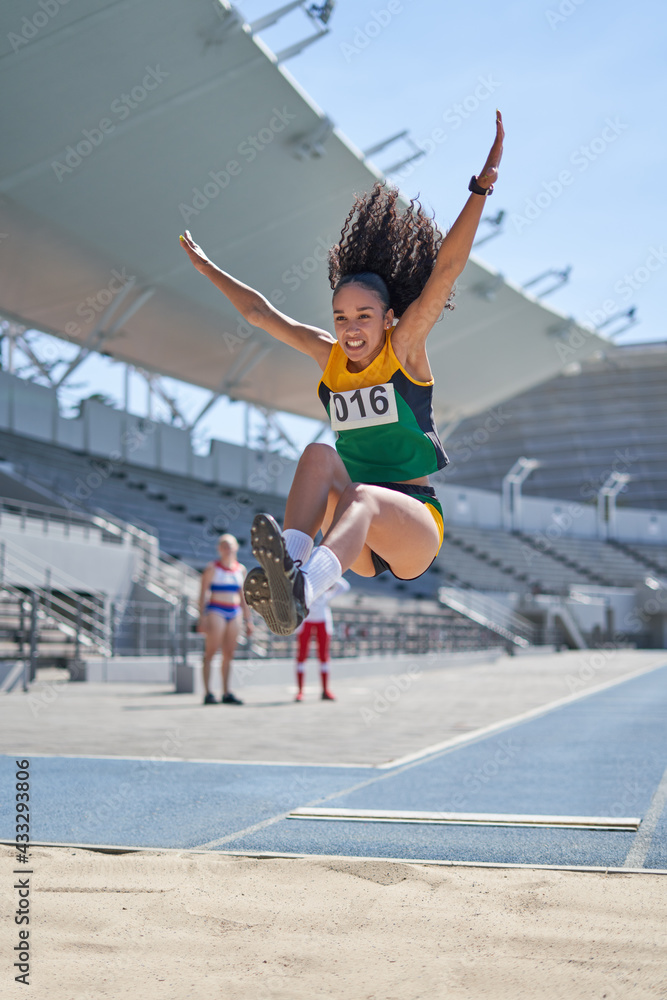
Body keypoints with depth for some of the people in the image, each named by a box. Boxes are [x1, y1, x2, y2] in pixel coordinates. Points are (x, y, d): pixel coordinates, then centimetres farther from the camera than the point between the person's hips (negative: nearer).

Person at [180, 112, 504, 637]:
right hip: (358, 541, 4)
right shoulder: (329, 356, 10)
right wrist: (208, 268, 29)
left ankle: (301, 591, -68)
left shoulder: (405, 347, -2)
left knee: (362, 495, -37)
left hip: (414, 527, -4)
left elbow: (447, 269, -13)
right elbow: (259, 311, 21)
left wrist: (483, 185, -22)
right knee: (319, 455, -25)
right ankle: (288, 565, -48)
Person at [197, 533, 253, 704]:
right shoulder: (212, 568, -1)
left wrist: (248, 620, 16)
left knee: (229, 654, 4)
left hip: (234, 613, 5)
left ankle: (226, 693, 8)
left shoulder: (241, 569, 13)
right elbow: (203, 594, -2)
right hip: (216, 612, -5)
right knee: (211, 651, -9)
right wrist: (202, 618, -10)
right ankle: (208, 693, -9)